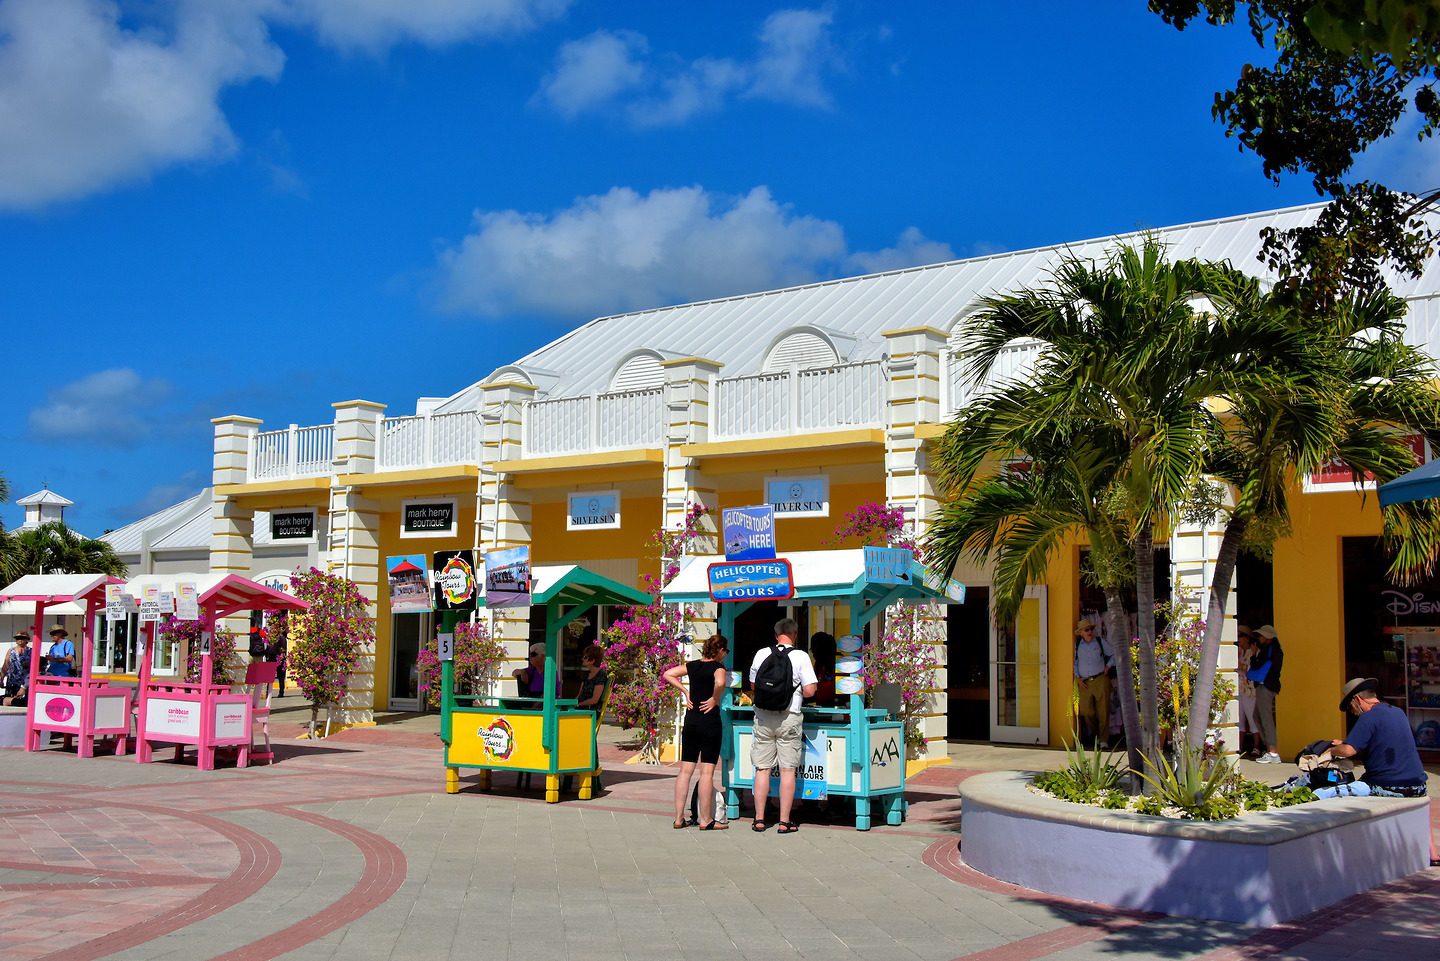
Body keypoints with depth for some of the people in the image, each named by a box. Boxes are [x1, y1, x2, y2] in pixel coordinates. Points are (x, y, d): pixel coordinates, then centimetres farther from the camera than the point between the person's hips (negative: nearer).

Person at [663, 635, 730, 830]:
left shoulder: (692, 665, 9)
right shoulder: (718, 667, -8)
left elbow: (668, 675, 6)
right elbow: (720, 683, -30)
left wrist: (685, 691, 7)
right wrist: (715, 699, -13)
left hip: (690, 720, 6)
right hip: (710, 721, -6)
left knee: (685, 770, 8)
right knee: (707, 772, -2)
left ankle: (679, 818, 9)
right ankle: (706, 820, 1)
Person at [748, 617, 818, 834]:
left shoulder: (761, 654, 3)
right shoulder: (800, 656, -6)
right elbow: (810, 690, -10)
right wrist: (794, 692, 10)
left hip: (763, 716, 3)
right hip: (788, 717, -3)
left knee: (762, 768, 8)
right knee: (787, 770, 3)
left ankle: (759, 820, 11)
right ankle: (785, 821, 5)